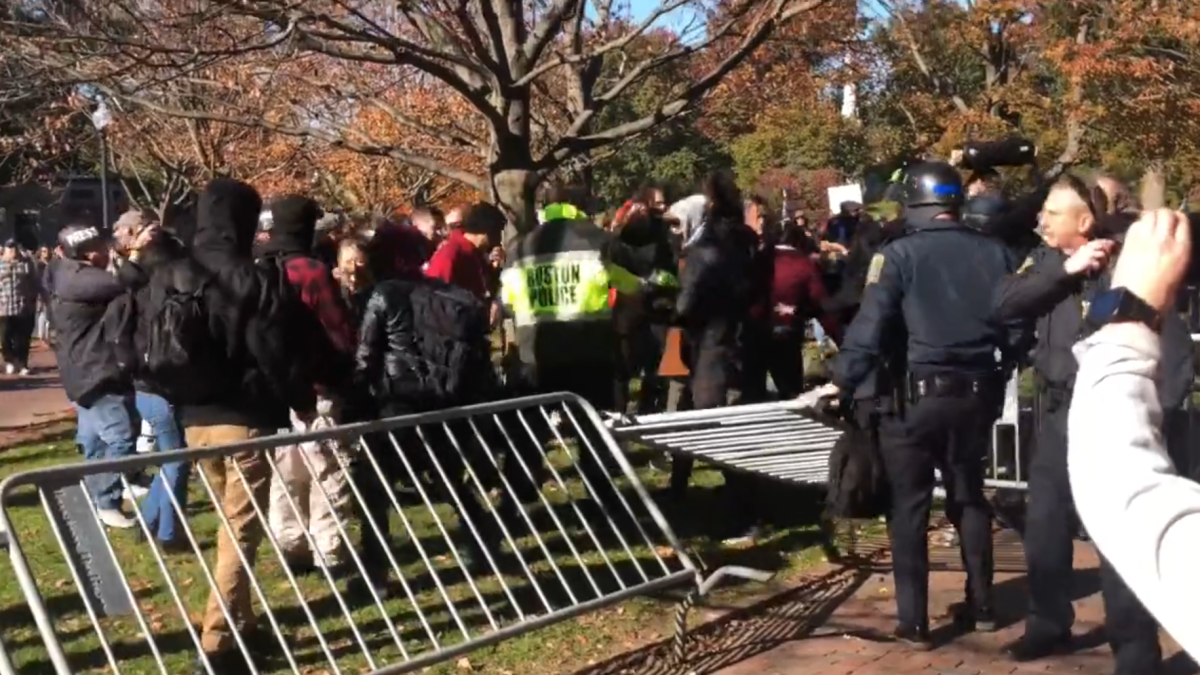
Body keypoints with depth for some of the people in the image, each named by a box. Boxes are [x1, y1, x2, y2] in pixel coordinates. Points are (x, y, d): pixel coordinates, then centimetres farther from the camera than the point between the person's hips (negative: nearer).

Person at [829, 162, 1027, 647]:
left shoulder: (899, 254, -9)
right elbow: (1016, 328, 5)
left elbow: (870, 327, -15)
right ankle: (981, 605, 26)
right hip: (977, 393, 4)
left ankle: (913, 622, 5)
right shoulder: (995, 253, 3)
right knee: (969, 496, 20)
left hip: (917, 394, -4)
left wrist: (842, 381, -6)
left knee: (909, 506, 5)